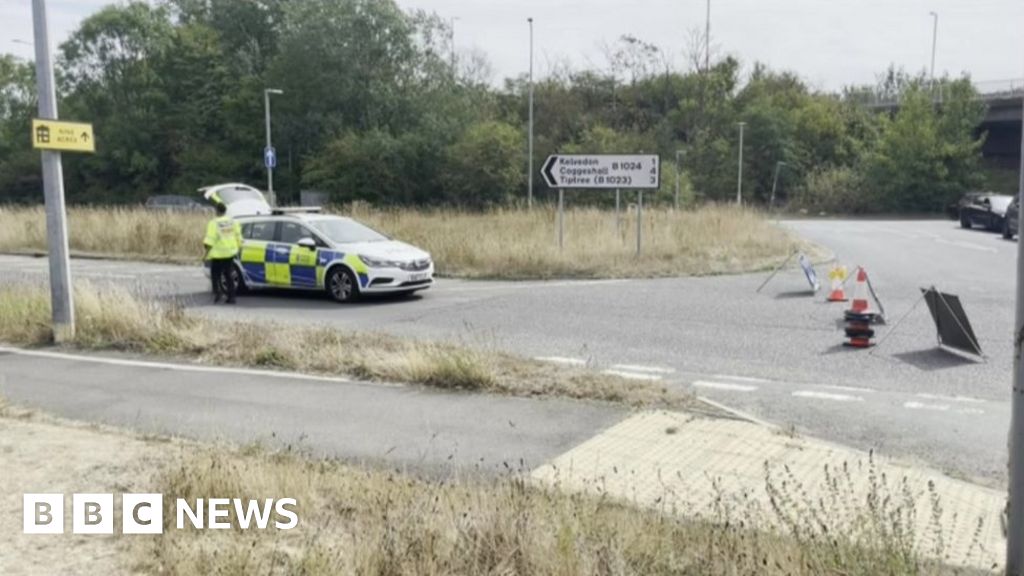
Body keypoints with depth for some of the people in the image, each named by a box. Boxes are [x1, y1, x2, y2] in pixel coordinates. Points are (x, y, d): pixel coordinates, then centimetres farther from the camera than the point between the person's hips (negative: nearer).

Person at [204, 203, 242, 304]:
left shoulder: (214, 223, -10)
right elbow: (238, 237, 7)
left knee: (215, 274, 9)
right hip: (230, 252, 5)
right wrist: (238, 249, 17)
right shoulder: (232, 222, 5)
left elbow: (210, 240, -14)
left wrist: (207, 252, -6)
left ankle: (217, 293, -8)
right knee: (228, 274, 13)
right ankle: (231, 297, 9)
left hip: (218, 254, -5)